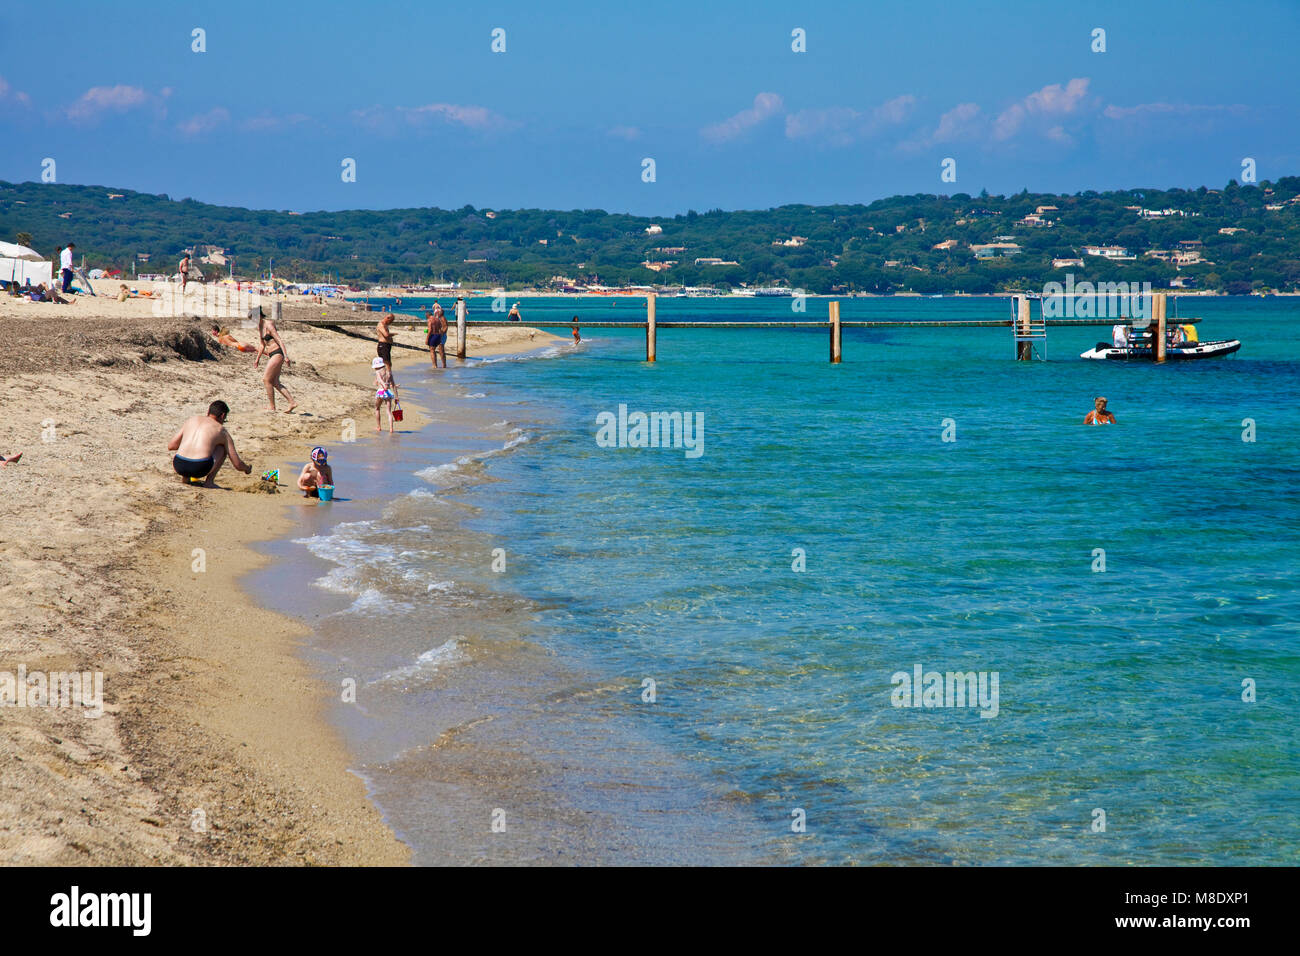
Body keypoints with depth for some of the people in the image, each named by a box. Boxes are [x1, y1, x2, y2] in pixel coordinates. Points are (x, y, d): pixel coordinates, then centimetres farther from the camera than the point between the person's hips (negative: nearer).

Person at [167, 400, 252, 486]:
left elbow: (170, 446, 26)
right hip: (200, 468, -4)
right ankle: (209, 481, 11)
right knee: (222, 448, 23)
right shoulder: (221, 430, 15)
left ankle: (185, 477, 18)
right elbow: (238, 465, 17)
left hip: (179, 466, 4)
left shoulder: (191, 420, 22)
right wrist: (247, 468, 41)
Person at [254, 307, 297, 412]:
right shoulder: (259, 326, 13)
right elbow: (262, 345, 23)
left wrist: (286, 356, -24)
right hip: (272, 354, 9)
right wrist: (258, 359, 27)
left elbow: (279, 340, -19)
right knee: (275, 382, 5)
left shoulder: (268, 325, -15)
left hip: (277, 353, -9)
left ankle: (271, 407, 0)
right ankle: (292, 402, 6)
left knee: (266, 379, -7)